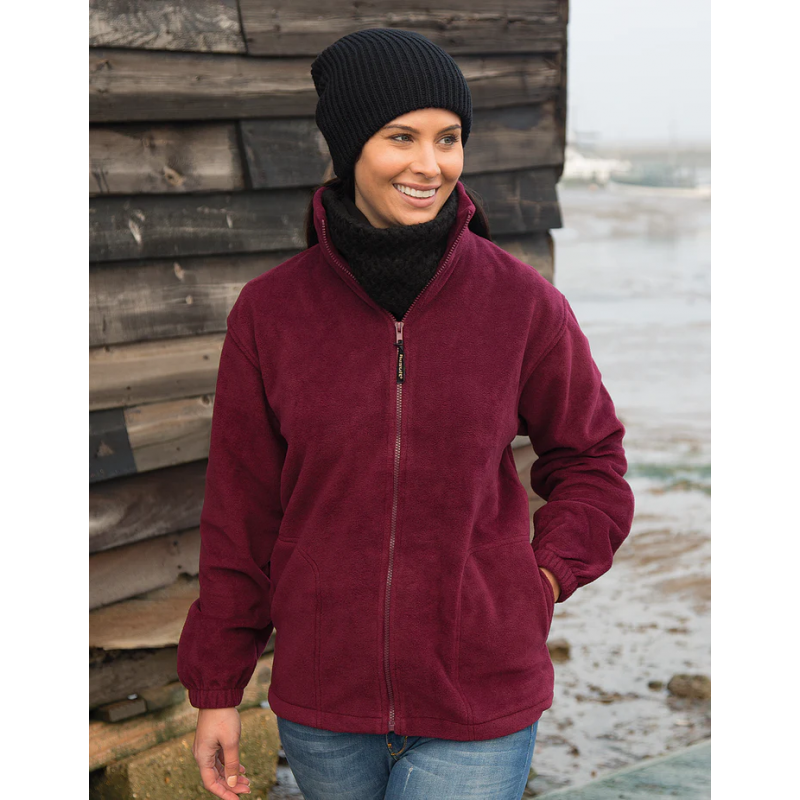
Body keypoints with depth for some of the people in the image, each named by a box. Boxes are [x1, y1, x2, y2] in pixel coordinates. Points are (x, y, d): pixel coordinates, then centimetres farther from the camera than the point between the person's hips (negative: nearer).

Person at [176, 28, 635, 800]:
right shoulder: (269, 311, -5)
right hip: (322, 699, 2)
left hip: (480, 705, -1)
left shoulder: (524, 304, -8)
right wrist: (215, 690, 5)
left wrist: (541, 582, -7)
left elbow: (590, 460, 7)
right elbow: (242, 512, 2)